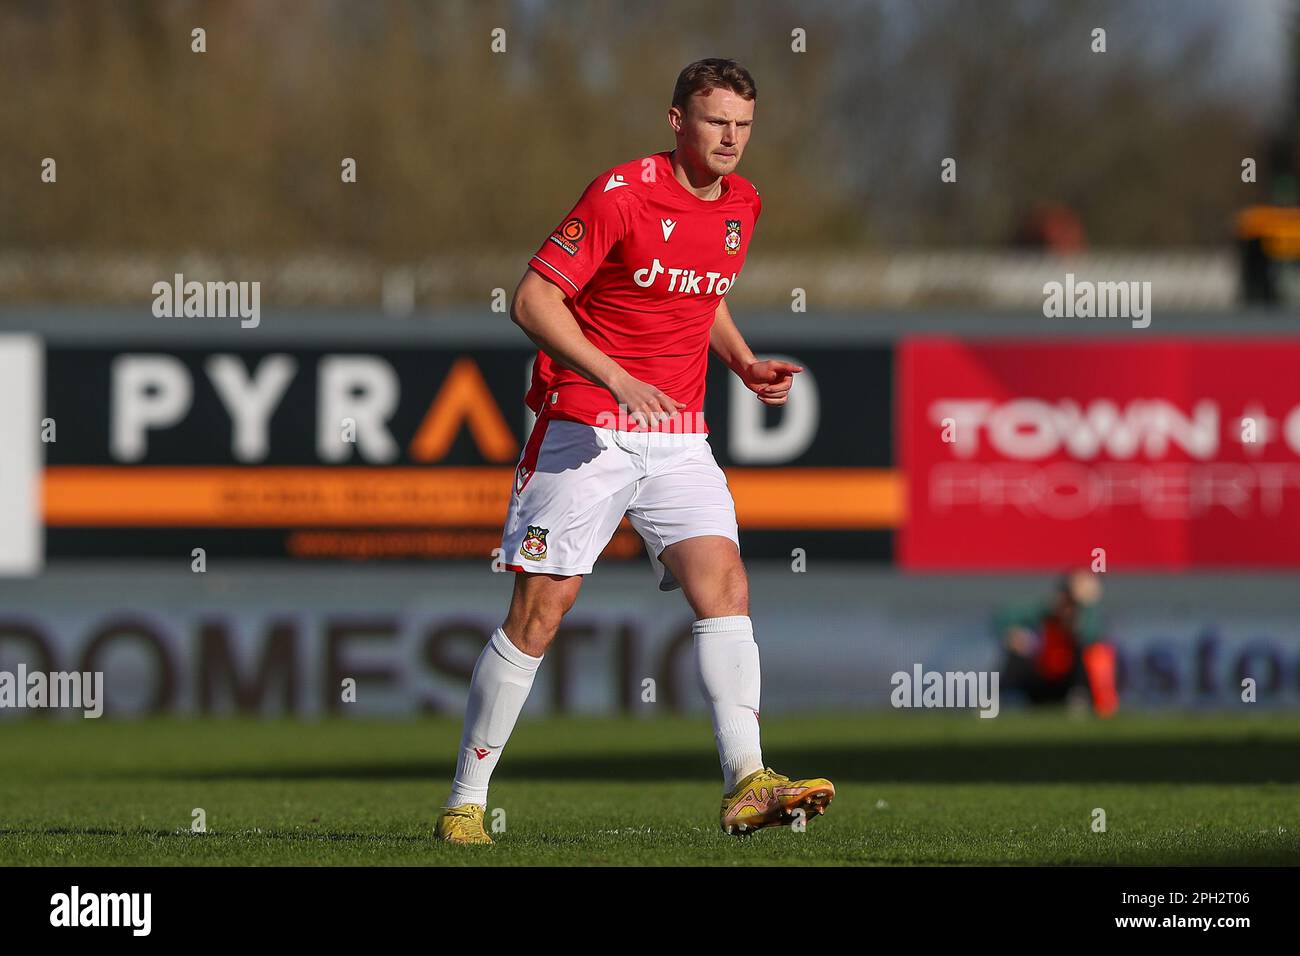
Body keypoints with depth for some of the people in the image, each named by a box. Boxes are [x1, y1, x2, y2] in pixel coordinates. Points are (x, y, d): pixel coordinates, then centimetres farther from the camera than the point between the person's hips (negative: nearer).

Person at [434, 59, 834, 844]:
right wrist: (617, 380, -26)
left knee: (724, 581, -14)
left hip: (679, 439, 5)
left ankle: (748, 785, -21)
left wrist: (746, 365, 8)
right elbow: (534, 300, -16)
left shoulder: (743, 205, 9)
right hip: (586, 432, -5)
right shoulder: (623, 193, -13)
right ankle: (466, 802, 4)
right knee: (541, 609, -6)